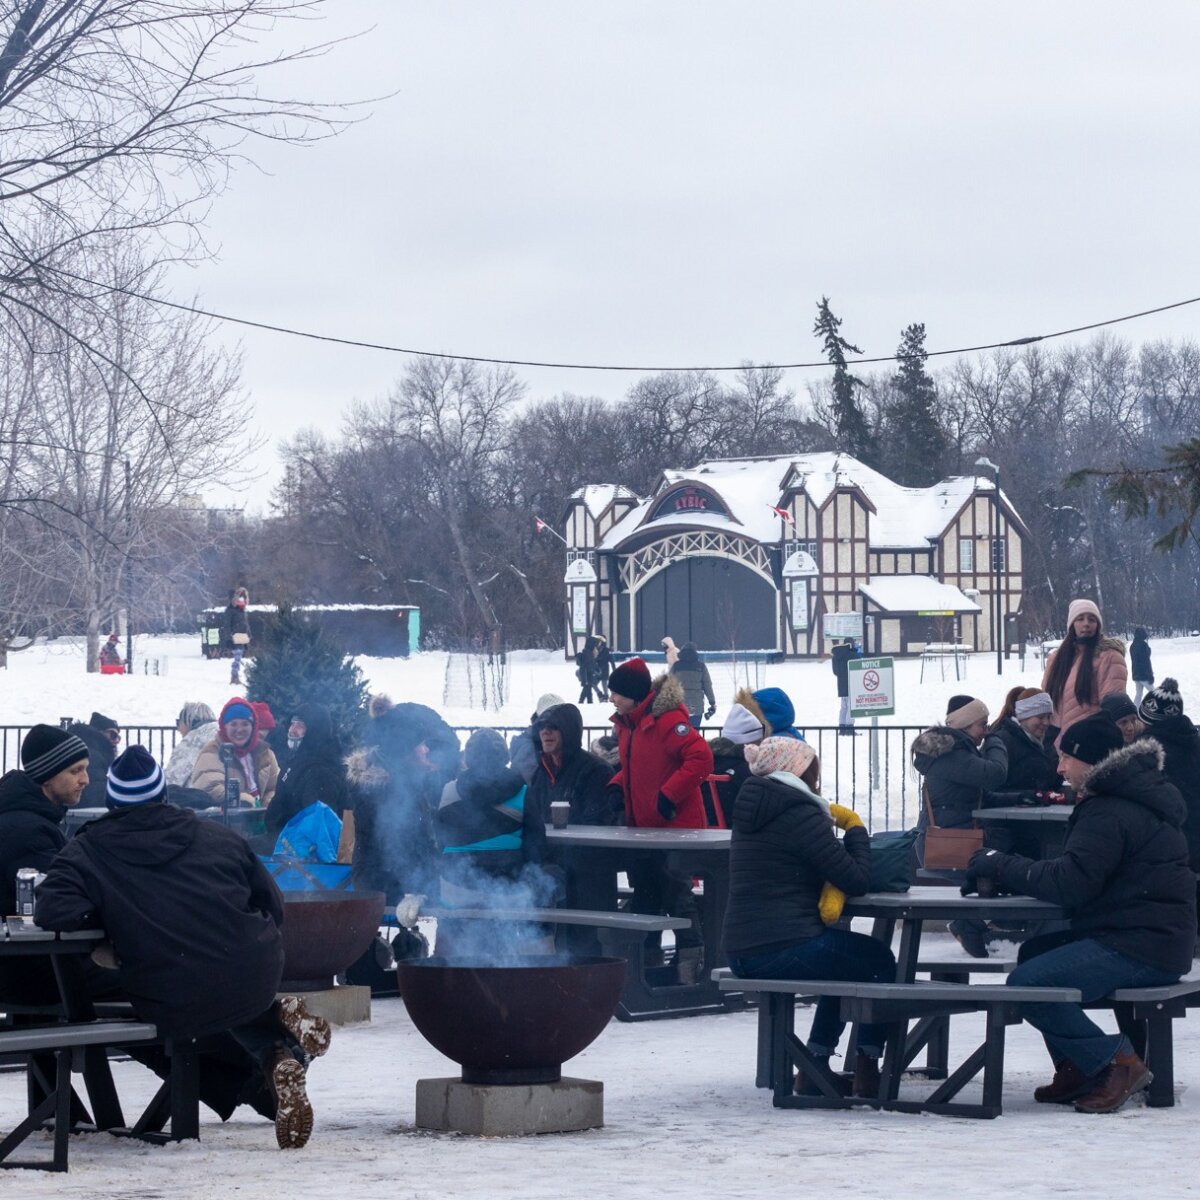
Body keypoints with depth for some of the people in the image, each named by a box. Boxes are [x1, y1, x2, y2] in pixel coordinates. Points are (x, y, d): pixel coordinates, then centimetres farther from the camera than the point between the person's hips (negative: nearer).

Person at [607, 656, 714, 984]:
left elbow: (700, 757, -26)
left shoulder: (666, 720, -19)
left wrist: (669, 795, -26)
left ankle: (690, 965, 1)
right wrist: (617, 787, 4)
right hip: (641, 826, 9)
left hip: (674, 826, -9)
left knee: (677, 895, -4)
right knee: (644, 894, 16)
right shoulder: (626, 722, 9)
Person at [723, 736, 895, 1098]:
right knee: (879, 960, 13)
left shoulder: (750, 813, 16)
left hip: (740, 953, 9)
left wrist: (832, 888, -2)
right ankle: (867, 1071, 13)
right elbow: (857, 880, -12)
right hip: (784, 952, -9)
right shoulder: (801, 815, -12)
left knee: (847, 960, 31)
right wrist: (855, 828, 4)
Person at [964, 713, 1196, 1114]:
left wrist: (1001, 866, -12)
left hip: (1142, 950, -11)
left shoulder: (1109, 813, -16)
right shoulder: (1129, 799, 19)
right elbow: (1077, 874, 16)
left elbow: (1070, 883, -24)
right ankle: (1077, 1069, 16)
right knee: (1034, 952, 21)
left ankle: (1115, 1062, -11)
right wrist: (1003, 870, 3)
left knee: (1026, 984, -19)